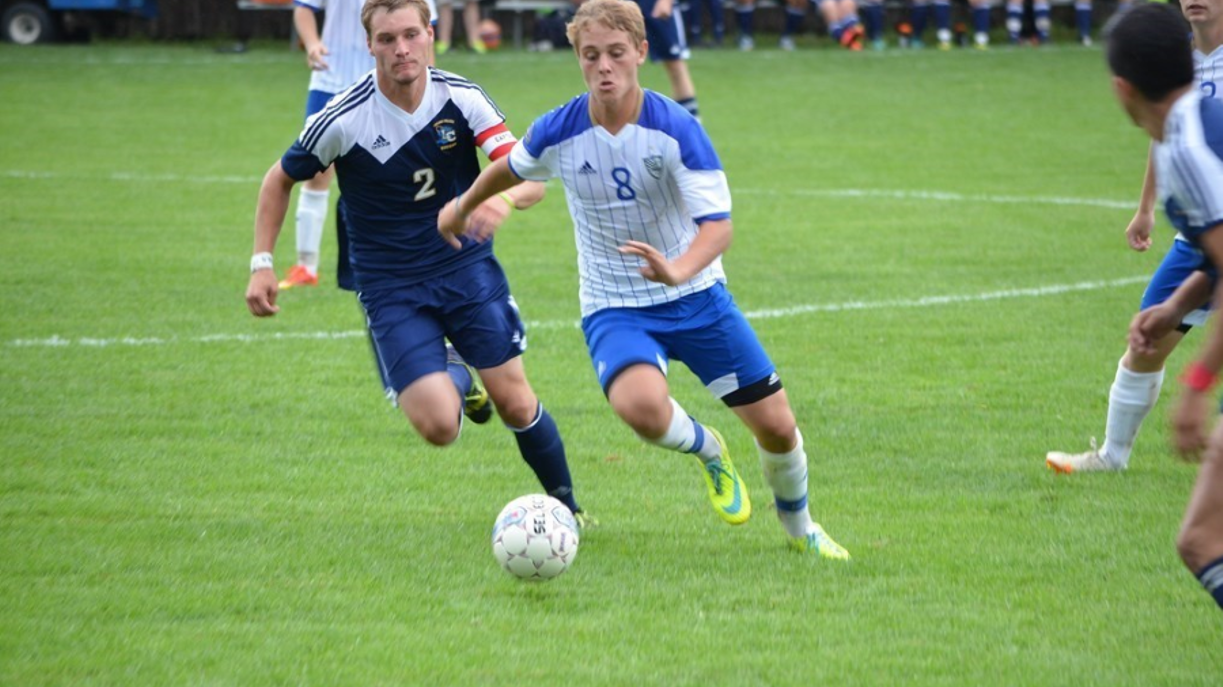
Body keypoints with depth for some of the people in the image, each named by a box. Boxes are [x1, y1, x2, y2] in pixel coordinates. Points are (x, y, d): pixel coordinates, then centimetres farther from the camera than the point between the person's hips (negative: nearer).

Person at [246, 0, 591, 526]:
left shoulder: (462, 99, -10)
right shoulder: (342, 120, -15)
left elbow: (530, 179, -16)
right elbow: (280, 179, 2)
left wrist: (505, 197, -40)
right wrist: (262, 263, -6)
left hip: (469, 268, 2)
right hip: (391, 289, -2)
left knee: (514, 401, -3)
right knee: (439, 426, -15)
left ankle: (565, 505, 23)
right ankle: (455, 378, 22)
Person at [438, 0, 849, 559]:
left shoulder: (677, 129, -18)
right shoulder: (558, 134, -11)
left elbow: (718, 224, -24)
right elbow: (510, 168, 13)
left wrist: (678, 270, -44)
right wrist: (462, 208, 29)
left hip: (695, 297, 0)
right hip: (614, 309, 0)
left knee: (777, 428, 1)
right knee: (641, 406, -33)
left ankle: (799, 526, 35)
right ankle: (704, 449, 4)